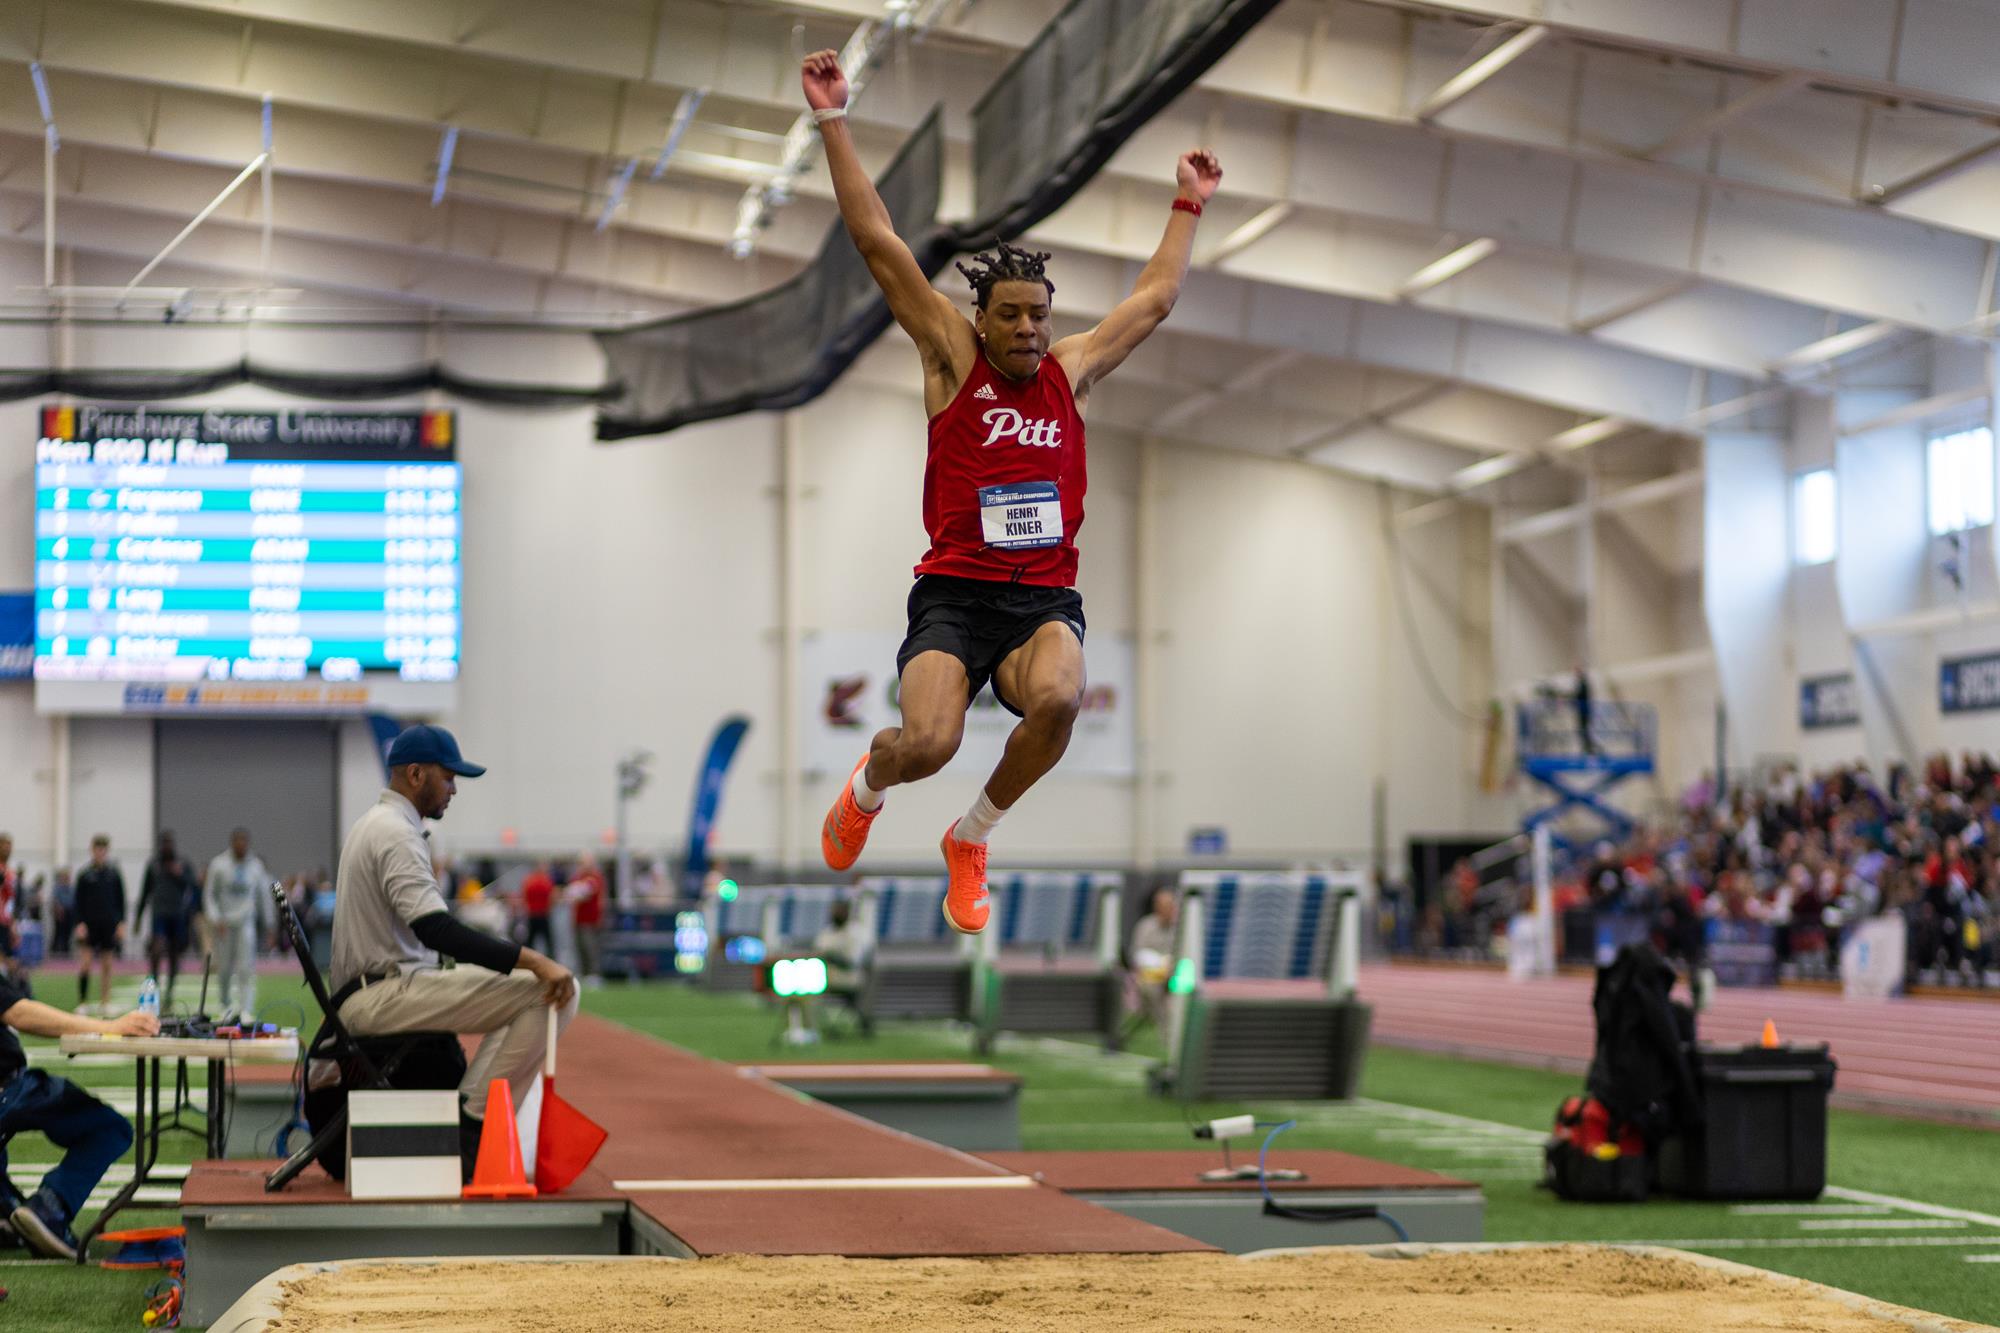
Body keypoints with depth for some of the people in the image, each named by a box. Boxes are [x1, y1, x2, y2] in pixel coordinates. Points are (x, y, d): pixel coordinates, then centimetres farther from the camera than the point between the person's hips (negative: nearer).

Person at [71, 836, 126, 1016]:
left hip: (109, 925, 2)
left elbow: (121, 900, 8)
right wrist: (80, 923, -8)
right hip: (89, 924, -2)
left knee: (106, 964, 6)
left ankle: (104, 1002, 13)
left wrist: (121, 923, 1)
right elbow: (79, 902, 2)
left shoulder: (114, 874, 5)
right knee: (85, 962, -9)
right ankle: (81, 1001, -4)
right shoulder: (85, 875, 1)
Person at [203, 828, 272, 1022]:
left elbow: (264, 895, 13)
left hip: (246, 921, 0)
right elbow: (209, 895, 1)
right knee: (224, 968, 6)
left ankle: (246, 1009, -14)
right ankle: (227, 1005, 26)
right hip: (224, 922, 0)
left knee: (246, 968, -12)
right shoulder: (219, 864, -1)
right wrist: (215, 919, -11)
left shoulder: (256, 866, 4)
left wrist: (268, 923, 14)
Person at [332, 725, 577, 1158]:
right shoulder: (397, 834, -14)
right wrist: (533, 961, -32)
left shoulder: (372, 825, 21)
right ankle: (473, 1123, -17)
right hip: (384, 996, -11)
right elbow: (435, 929, -27)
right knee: (543, 993, -19)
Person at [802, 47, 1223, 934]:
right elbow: (877, 242, 1)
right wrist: (833, 122, -2)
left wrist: (1190, 204, 36)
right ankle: (867, 783, 17)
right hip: (954, 593, -3)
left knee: (1058, 700, -31)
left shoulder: (1072, 372, 14)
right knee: (930, 743, -26)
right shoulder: (952, 358, 5)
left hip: (1045, 597, 3)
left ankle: (972, 837, -2)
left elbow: (1156, 297, 29)